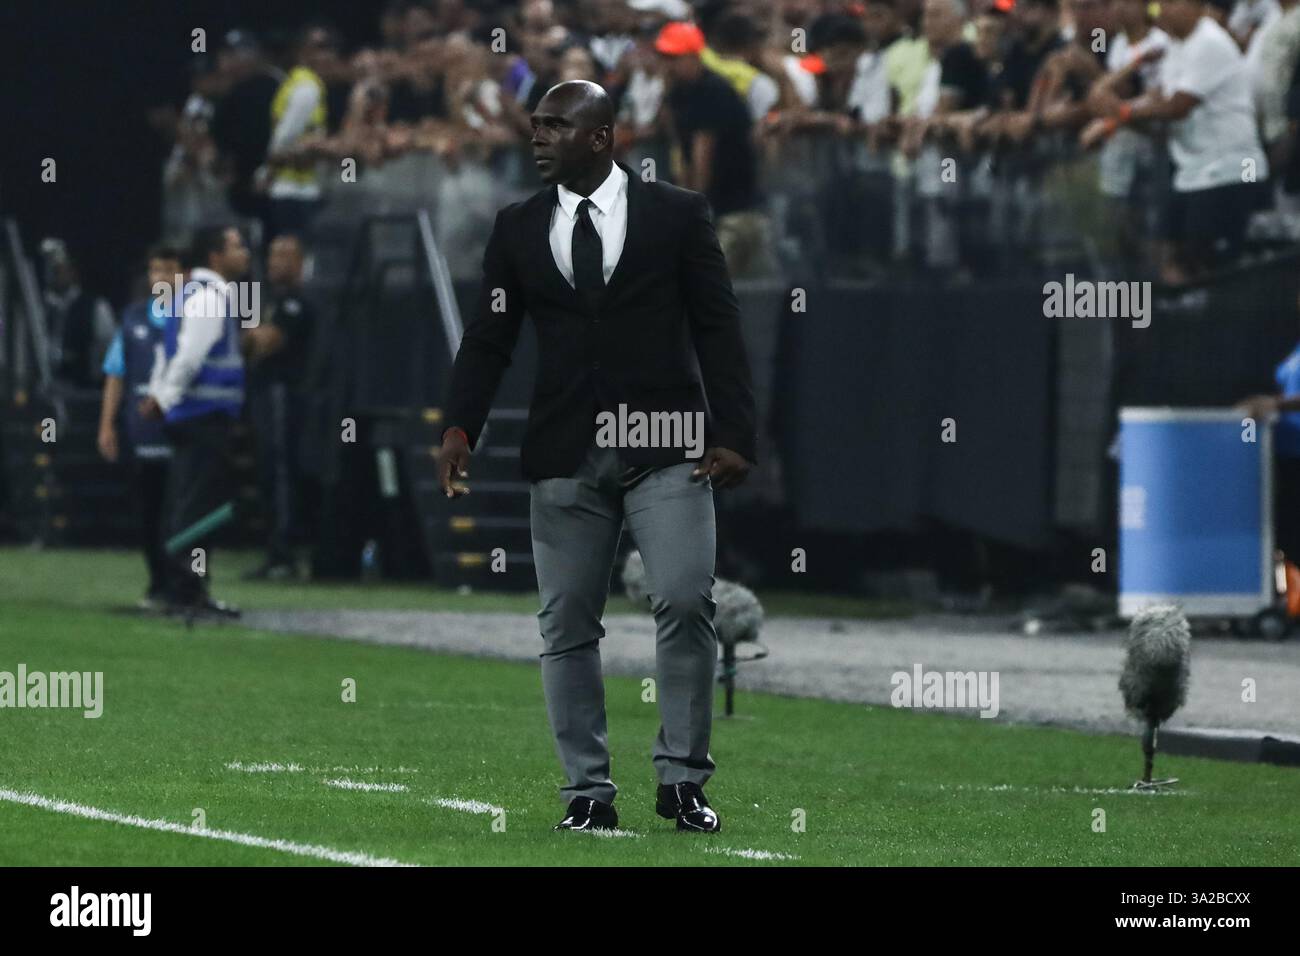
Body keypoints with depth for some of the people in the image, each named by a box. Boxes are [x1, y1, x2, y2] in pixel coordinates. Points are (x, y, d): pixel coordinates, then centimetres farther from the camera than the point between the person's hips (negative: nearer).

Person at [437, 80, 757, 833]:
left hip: (665, 450, -3)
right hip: (565, 458, 3)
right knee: (568, 624, 2)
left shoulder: (677, 214, 3)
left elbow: (719, 330, 1)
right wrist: (461, 427, -7)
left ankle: (683, 779, -3)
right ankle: (589, 792, 8)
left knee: (686, 601, -13)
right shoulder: (518, 228, 10)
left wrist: (735, 433, -7)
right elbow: (489, 338, 7)